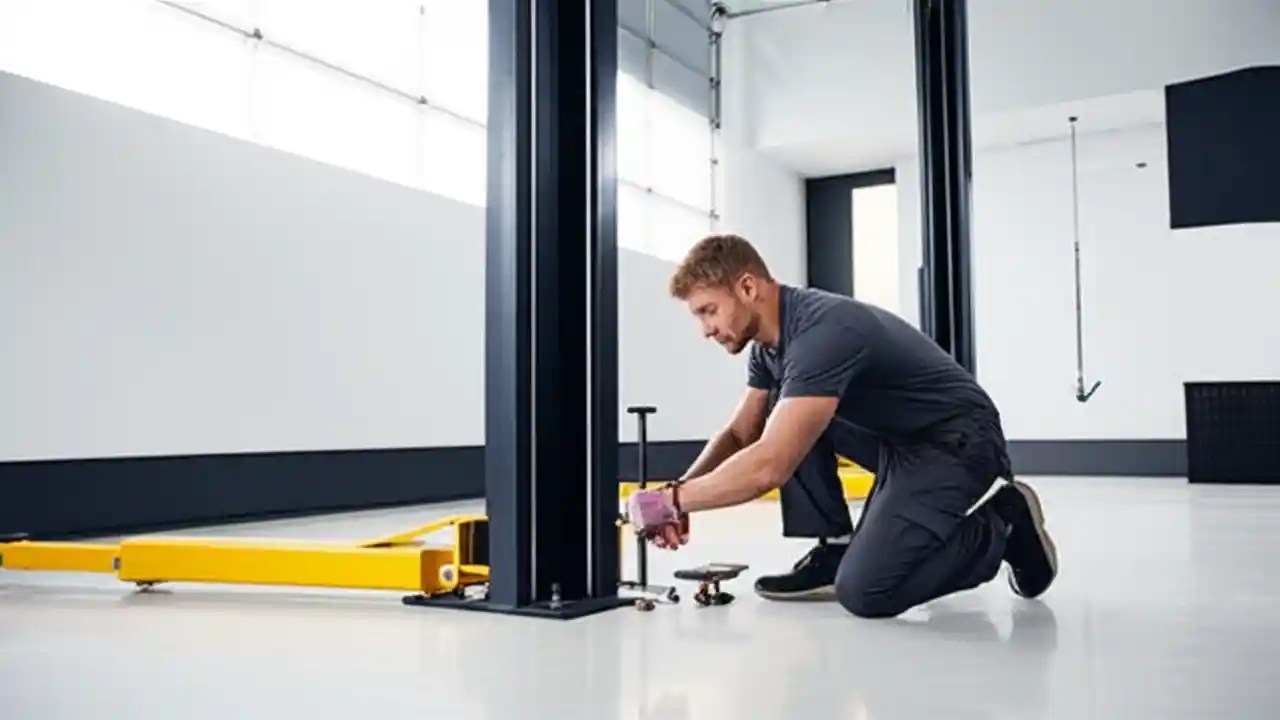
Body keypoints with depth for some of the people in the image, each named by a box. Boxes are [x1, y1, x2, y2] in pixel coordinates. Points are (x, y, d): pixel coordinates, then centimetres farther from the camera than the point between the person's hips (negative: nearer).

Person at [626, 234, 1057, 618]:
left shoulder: (823, 330, -29)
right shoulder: (771, 340, 1)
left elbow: (769, 467, -36)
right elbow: (740, 435, 10)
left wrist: (672, 500, -24)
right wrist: (678, 496, -6)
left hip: (958, 444, -9)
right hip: (896, 439, 9)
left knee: (864, 590, -22)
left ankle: (1004, 527, 1)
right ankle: (835, 550, 6)